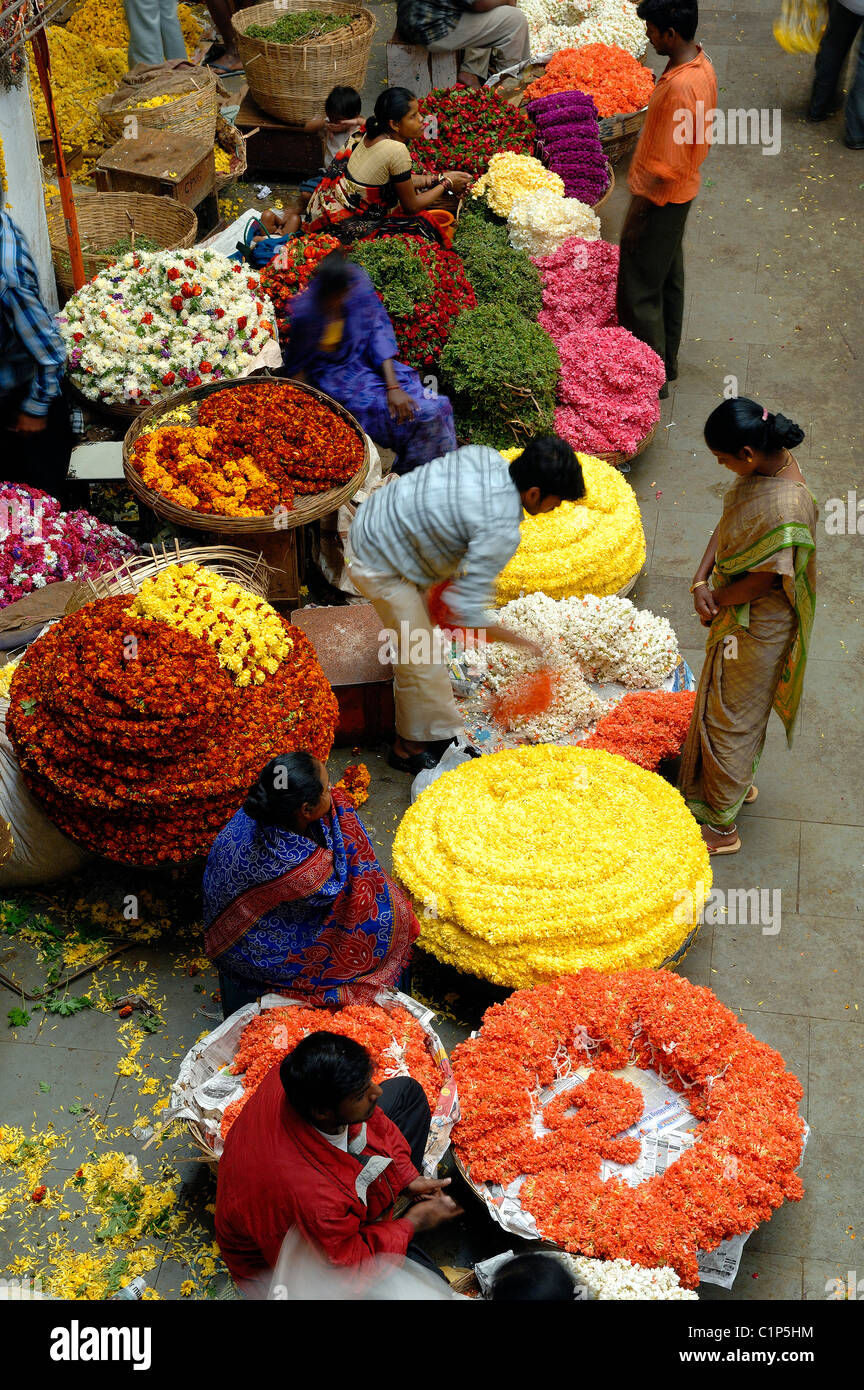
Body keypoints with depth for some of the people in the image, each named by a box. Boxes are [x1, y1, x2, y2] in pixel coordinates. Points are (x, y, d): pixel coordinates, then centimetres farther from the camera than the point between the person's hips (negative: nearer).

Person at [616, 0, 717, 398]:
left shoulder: (680, 88, -31)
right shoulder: (700, 62, -1)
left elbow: (666, 167, -27)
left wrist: (637, 217, -18)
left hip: (660, 200, -10)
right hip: (681, 192, 10)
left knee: (639, 290, 4)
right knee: (668, 279, 23)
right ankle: (667, 361, 39)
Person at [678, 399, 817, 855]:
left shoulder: (784, 508, -37)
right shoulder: (770, 462, -9)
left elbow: (764, 580, -27)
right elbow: (728, 523, -1)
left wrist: (715, 599, -10)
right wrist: (701, 581, -12)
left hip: (755, 626, -9)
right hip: (739, 614, 9)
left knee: (728, 718, 7)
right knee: (744, 707, 29)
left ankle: (721, 826, 24)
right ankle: (741, 781, 53)